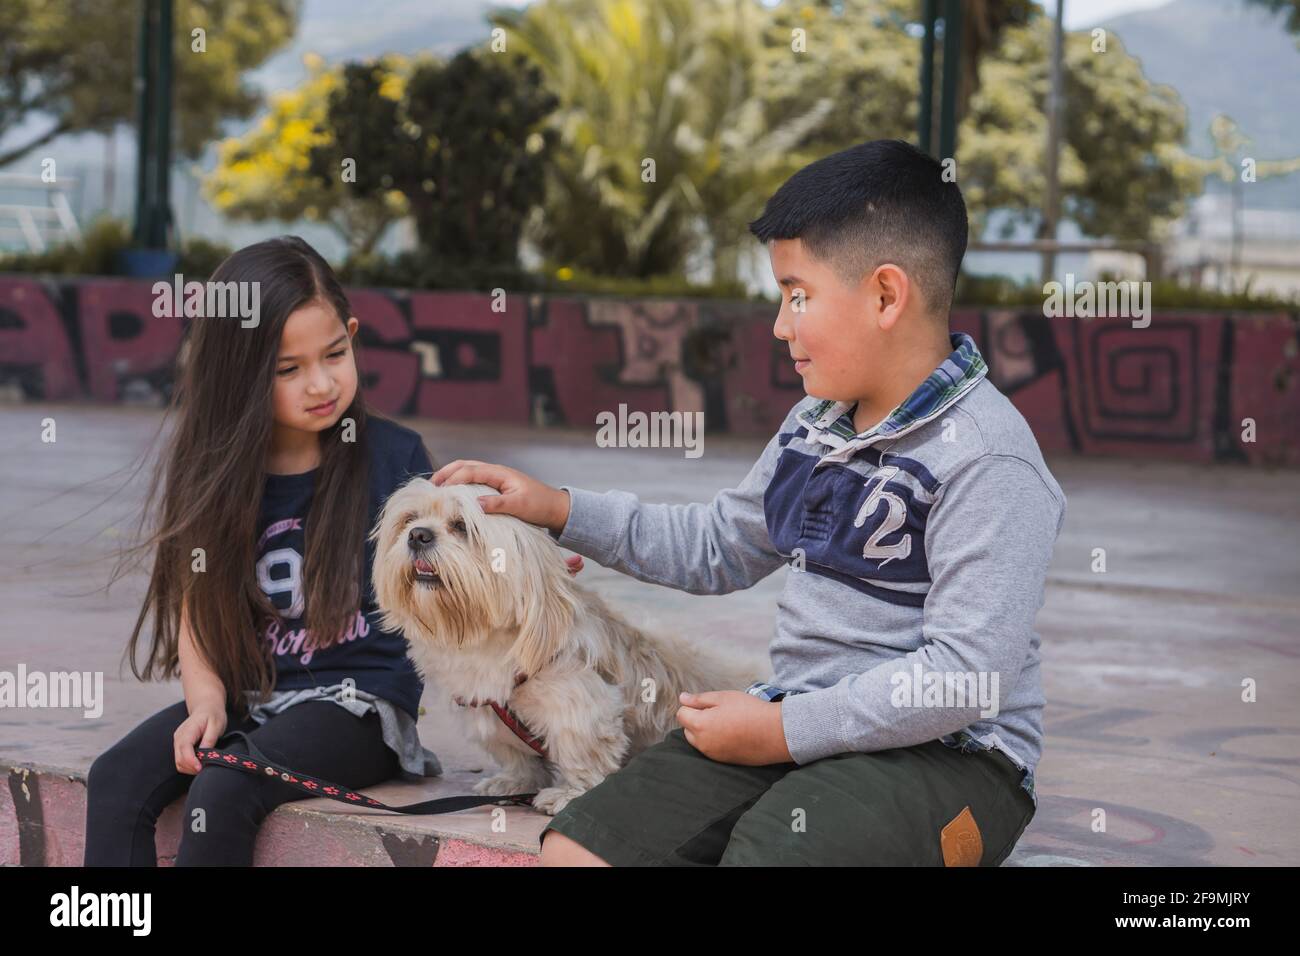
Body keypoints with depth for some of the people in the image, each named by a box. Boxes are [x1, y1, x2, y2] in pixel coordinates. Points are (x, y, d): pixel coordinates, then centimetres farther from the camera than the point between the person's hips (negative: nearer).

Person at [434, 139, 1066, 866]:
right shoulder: (815, 424, 12)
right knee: (576, 849, -9)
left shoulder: (987, 460, -16)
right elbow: (717, 547, 28)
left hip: (945, 753, -7)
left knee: (763, 846, -35)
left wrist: (783, 728, -17)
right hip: (797, 724, 8)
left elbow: (968, 675, -21)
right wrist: (559, 510, 20)